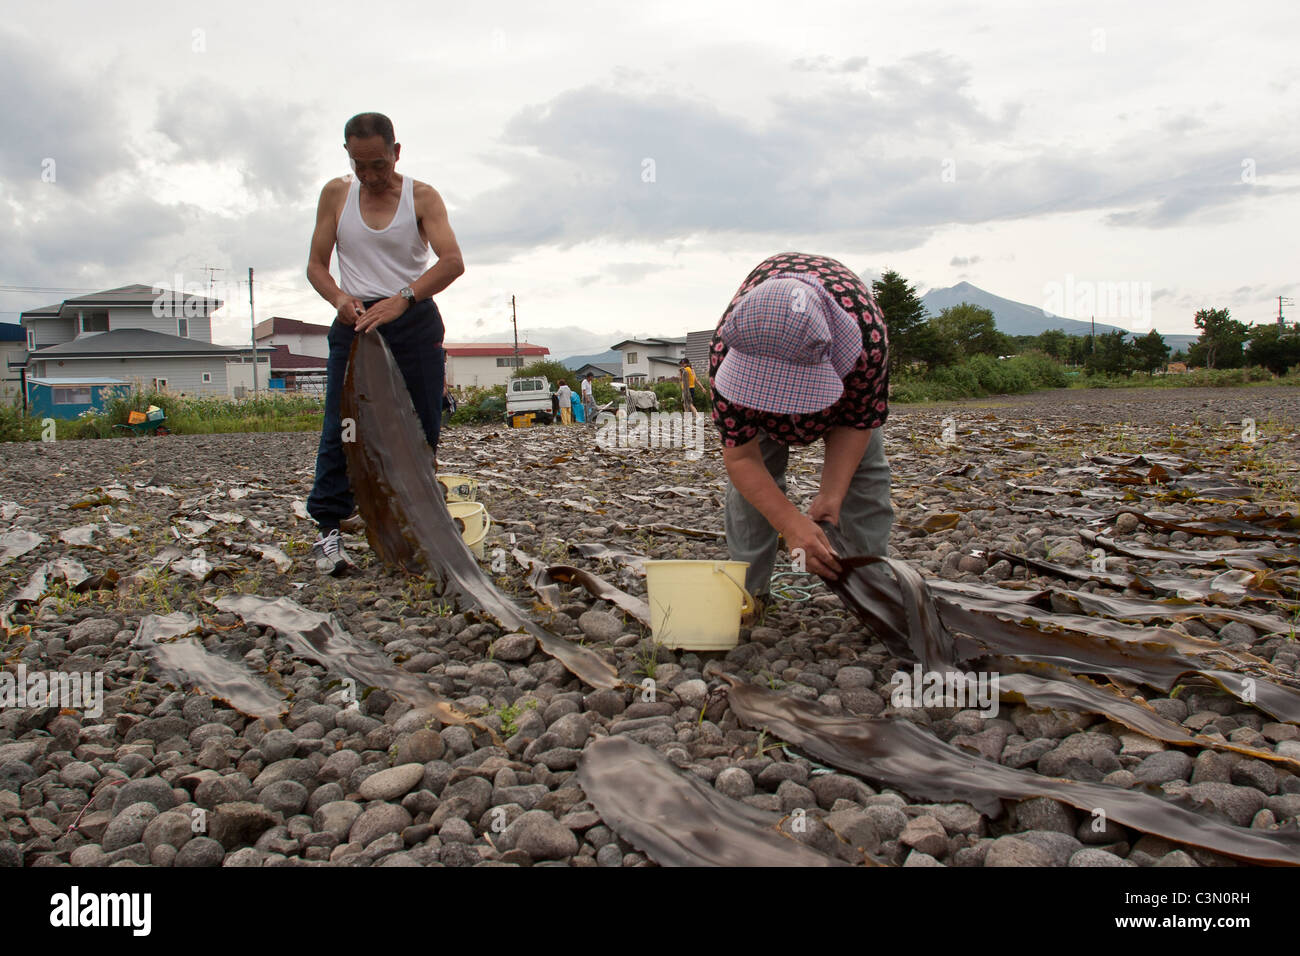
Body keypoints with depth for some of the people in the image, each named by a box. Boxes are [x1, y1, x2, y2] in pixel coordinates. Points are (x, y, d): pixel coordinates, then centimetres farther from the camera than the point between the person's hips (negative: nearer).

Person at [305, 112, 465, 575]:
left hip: (414, 322, -1)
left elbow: (452, 261, -16)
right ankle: (328, 529, -4)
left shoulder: (422, 197, 0)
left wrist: (401, 300, -30)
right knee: (340, 427, -7)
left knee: (419, 429, 0)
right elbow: (316, 265, 7)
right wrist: (339, 298, -15)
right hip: (355, 322, 1)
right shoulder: (336, 194, 7)